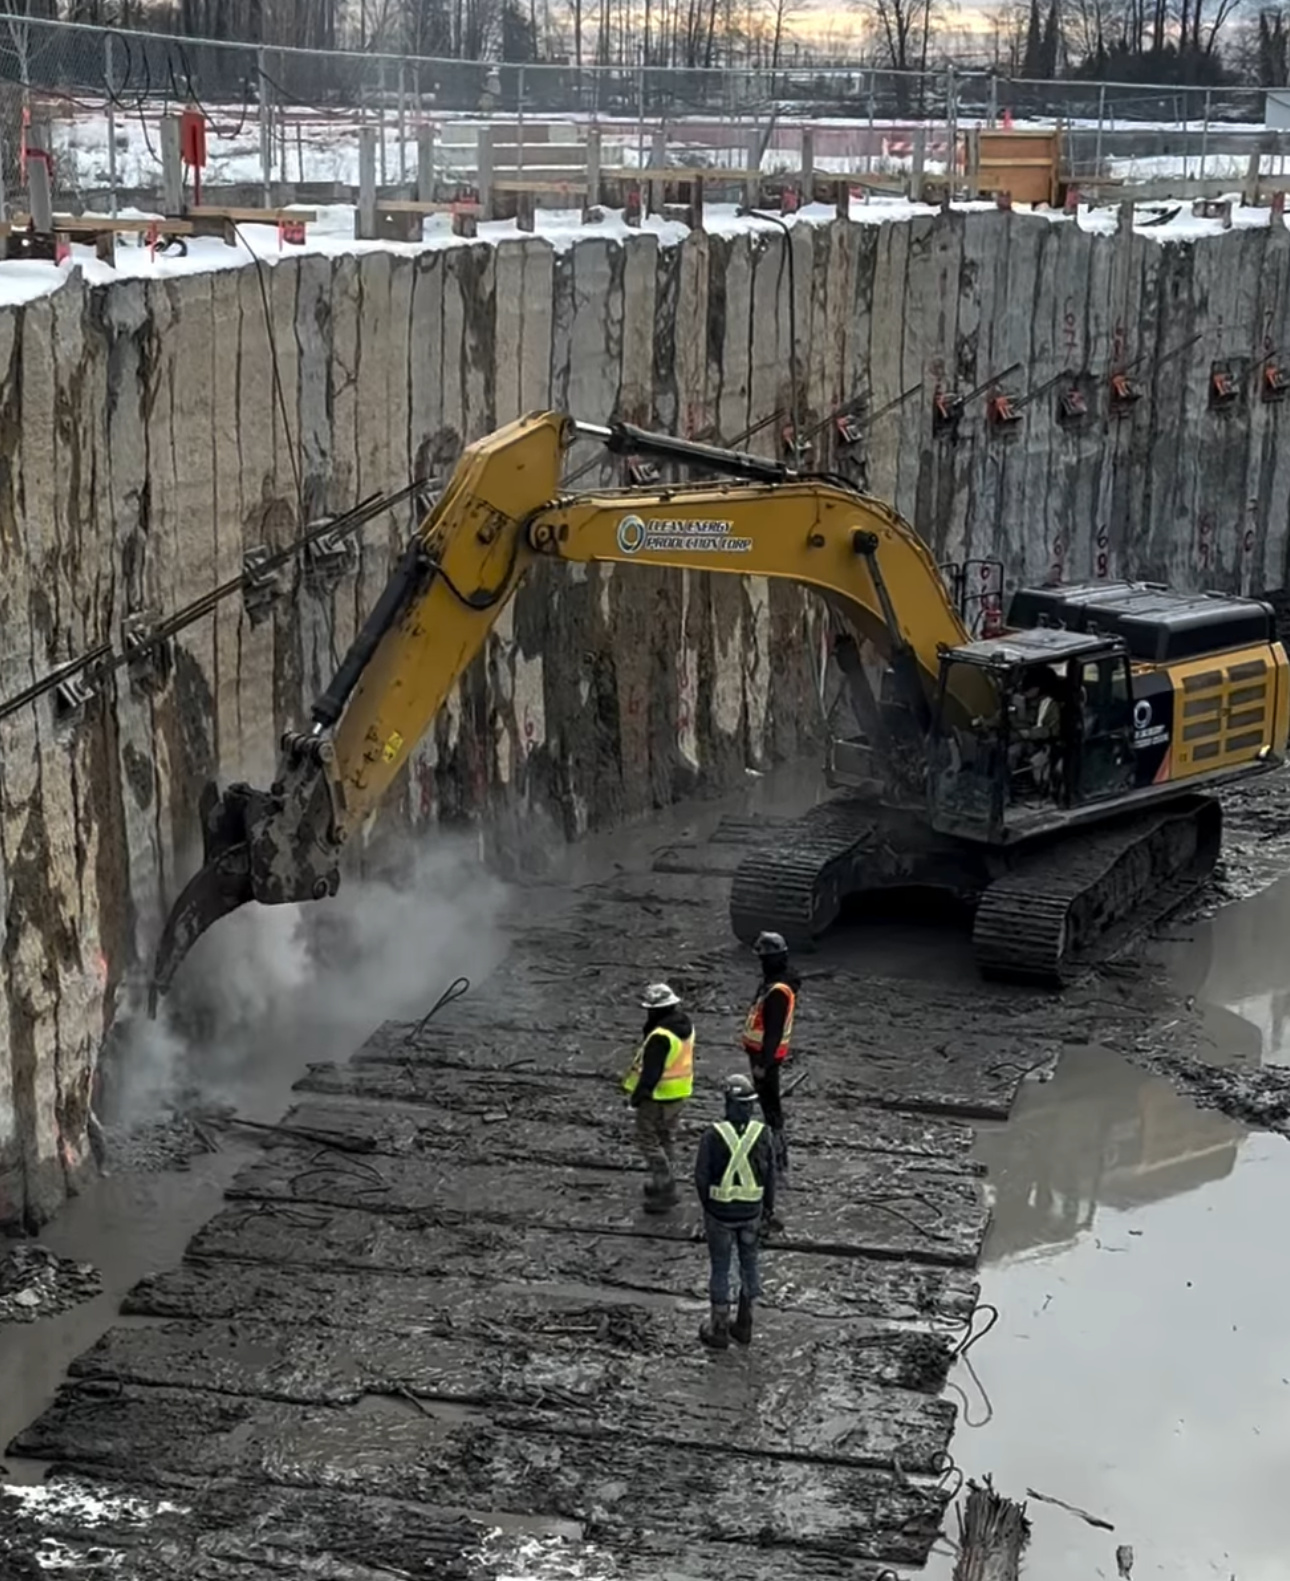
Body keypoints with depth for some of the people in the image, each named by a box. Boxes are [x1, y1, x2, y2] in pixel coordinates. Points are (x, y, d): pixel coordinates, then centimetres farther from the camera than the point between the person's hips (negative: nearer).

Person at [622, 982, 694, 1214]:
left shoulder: (660, 1036, -29)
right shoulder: (685, 1025, 0)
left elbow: (651, 1071, -25)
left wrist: (637, 1095, -15)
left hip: (658, 1097, -9)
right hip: (679, 1093, 9)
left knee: (648, 1141, 2)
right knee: (667, 1138, 22)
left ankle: (665, 1190, 1)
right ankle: (664, 1182, 35)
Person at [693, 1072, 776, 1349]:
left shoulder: (713, 1135, -23)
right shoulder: (761, 1134, -15)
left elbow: (701, 1175, -13)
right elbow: (769, 1174, -5)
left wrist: (706, 1202, 7)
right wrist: (769, 1205, 12)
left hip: (720, 1212, -2)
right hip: (751, 1211, 2)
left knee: (720, 1268, 12)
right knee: (748, 1263, 20)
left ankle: (720, 1330, 23)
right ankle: (743, 1325, 32)